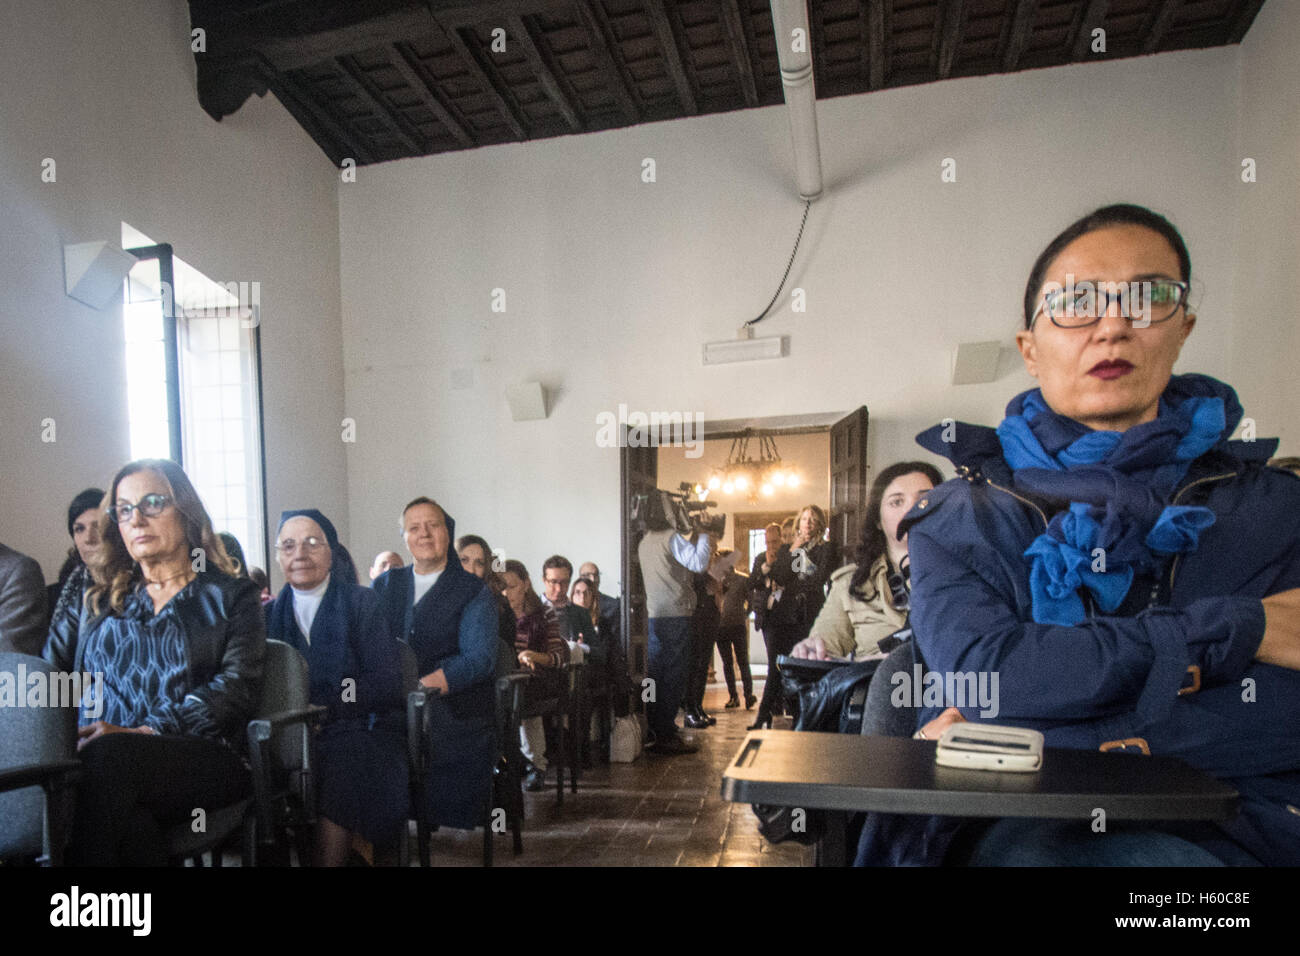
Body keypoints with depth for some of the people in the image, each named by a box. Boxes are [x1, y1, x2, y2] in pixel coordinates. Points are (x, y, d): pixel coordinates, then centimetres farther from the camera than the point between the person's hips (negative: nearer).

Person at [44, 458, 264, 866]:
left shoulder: (229, 595, 12)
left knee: (107, 759, -34)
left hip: (203, 756, -2)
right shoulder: (98, 599, 24)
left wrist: (143, 732, -15)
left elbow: (236, 685, -2)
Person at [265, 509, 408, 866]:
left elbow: (384, 683, -6)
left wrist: (320, 706, -17)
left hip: (360, 728, -3)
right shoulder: (271, 613, 14)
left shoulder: (364, 603, 3)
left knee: (337, 767, -32)